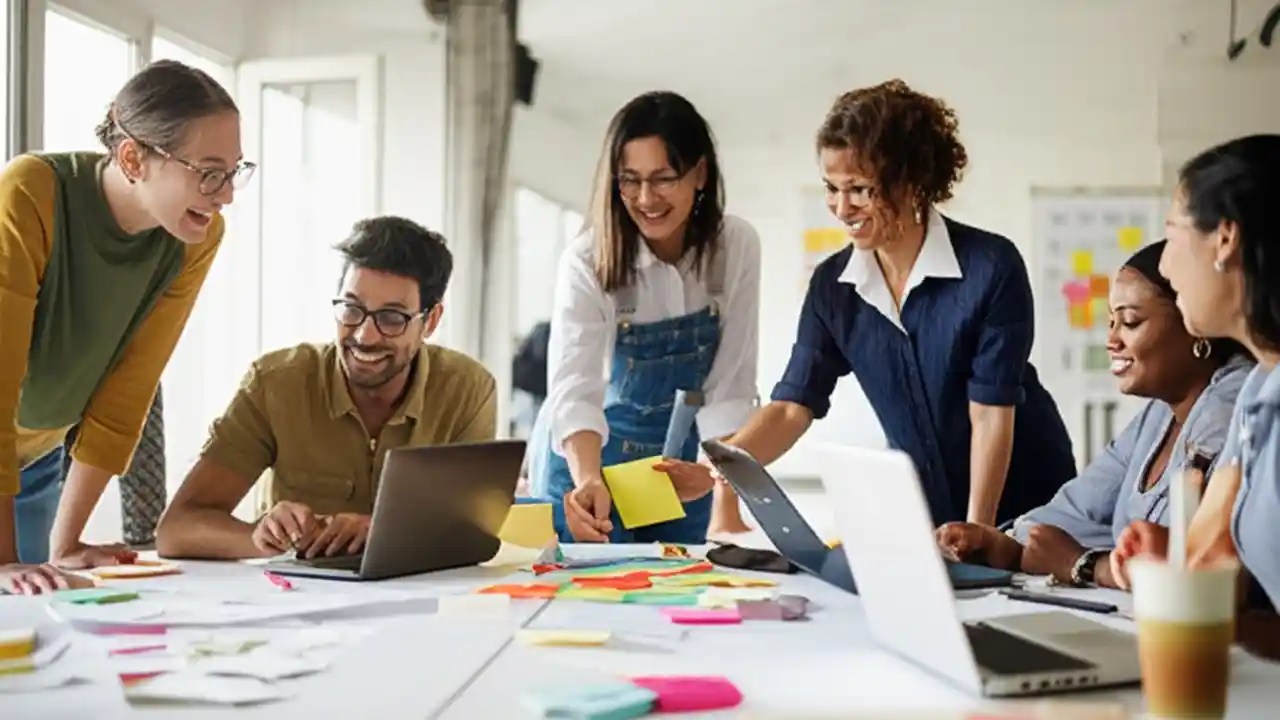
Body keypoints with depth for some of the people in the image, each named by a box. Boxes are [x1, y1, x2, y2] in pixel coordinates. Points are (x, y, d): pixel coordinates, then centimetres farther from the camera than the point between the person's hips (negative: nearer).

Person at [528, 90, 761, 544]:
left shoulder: (736, 247, -14)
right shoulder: (587, 261, -22)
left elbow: (730, 386, -13)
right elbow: (574, 388, -35)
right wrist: (589, 481, -52)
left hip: (681, 457, 3)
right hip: (587, 457, -2)